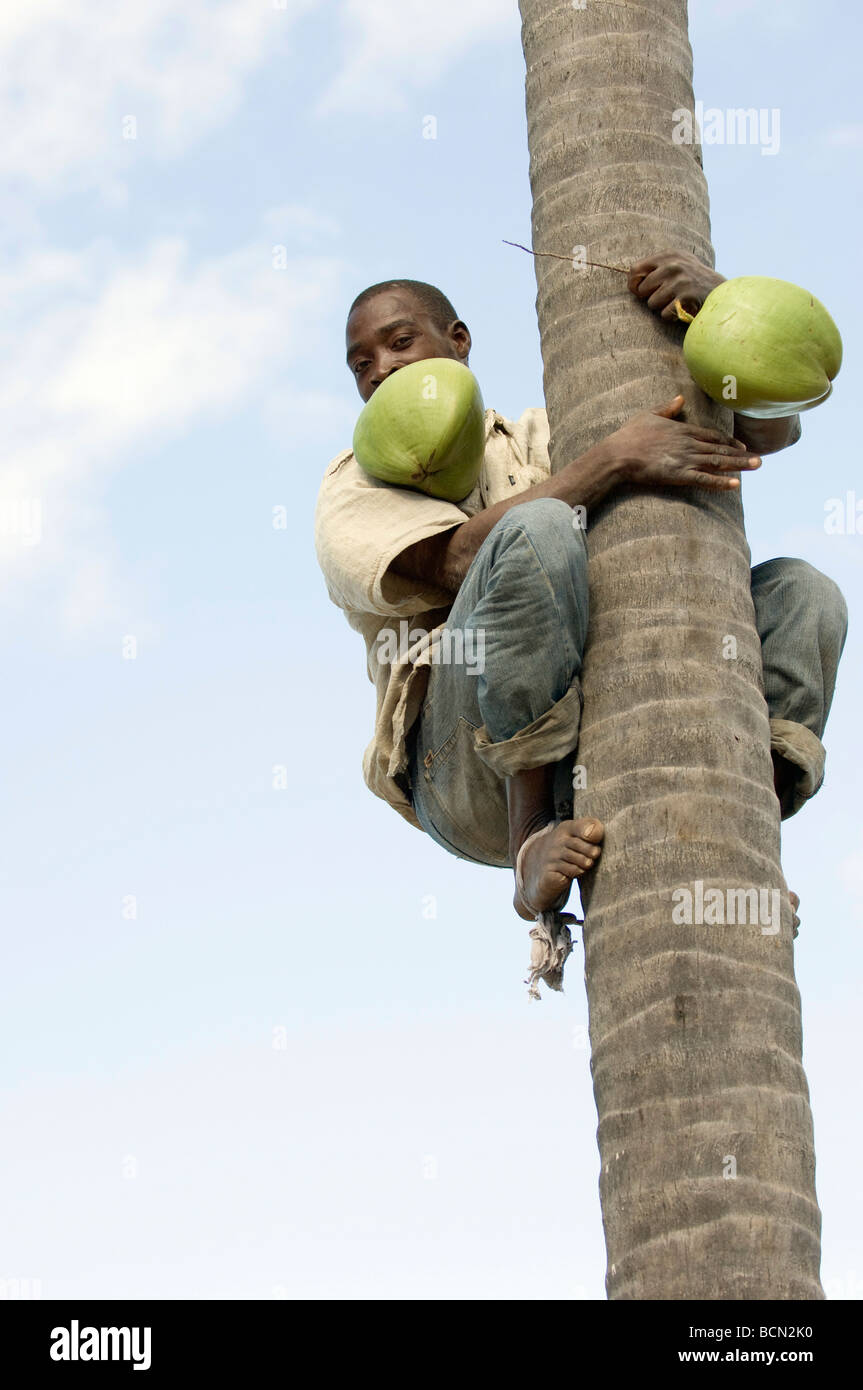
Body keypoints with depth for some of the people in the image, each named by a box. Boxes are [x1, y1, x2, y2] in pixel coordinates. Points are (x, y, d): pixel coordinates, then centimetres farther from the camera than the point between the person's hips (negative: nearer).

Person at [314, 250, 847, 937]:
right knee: (538, 531, -27)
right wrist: (614, 460, -17)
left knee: (801, 593, -7)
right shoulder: (356, 485, 15)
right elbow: (458, 558, -9)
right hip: (469, 772, -4)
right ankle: (533, 837, -29)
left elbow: (771, 429, 17)